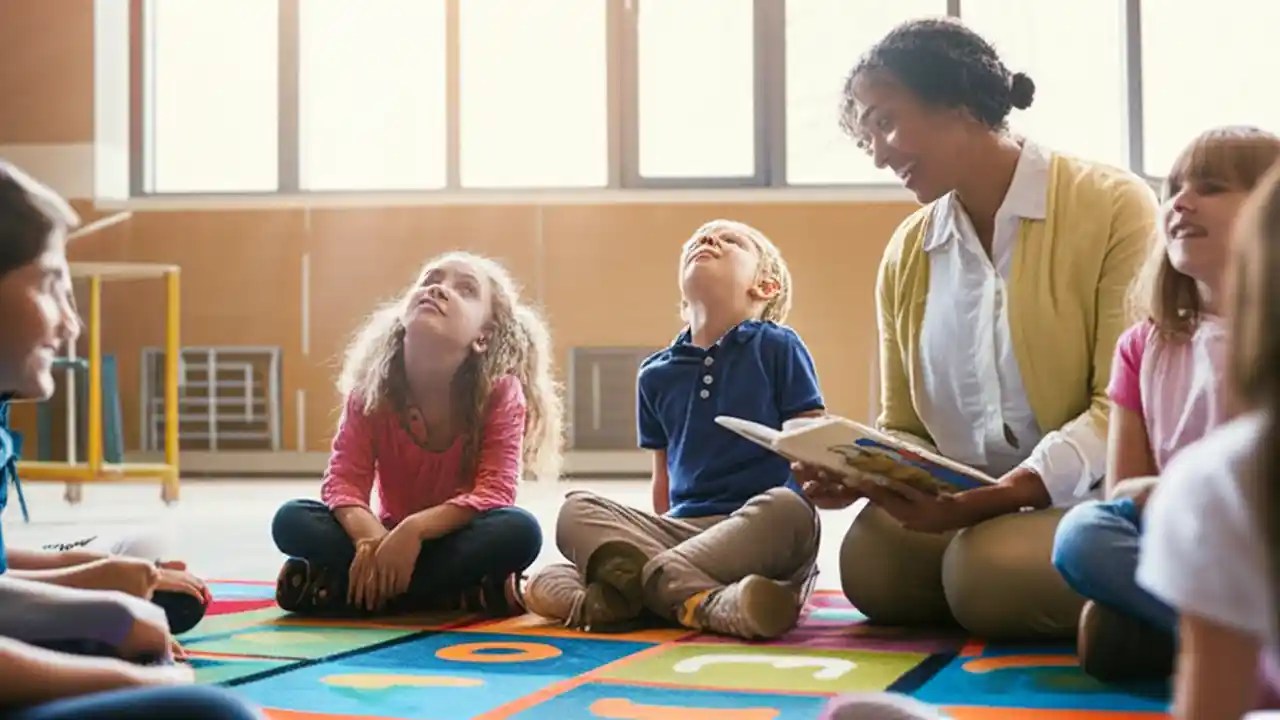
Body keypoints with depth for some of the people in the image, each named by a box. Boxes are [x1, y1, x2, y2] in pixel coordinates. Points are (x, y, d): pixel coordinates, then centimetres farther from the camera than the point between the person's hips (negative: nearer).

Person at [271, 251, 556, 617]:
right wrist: (370, 536, -38)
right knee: (292, 520, -21)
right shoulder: (371, 386, -12)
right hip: (392, 538, 2)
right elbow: (344, 479, -16)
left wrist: (414, 529, -38)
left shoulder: (501, 392, -18)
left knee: (519, 530, -34)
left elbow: (495, 492, -24)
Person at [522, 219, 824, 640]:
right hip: (683, 528, 4)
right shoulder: (657, 374, 16)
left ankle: (633, 582, -37)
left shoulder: (777, 347, 5)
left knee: (786, 510, -36)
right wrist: (652, 538, 12)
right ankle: (708, 601, -42)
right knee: (577, 511, -20)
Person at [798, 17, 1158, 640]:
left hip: (1093, 499, -5)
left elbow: (1125, 405, -14)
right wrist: (857, 474, -11)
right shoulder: (905, 255, 9)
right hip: (966, 503, 5)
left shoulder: (1114, 207, -8)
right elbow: (904, 427, 14)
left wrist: (990, 498, -26)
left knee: (989, 571, -33)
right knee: (869, 564, -24)